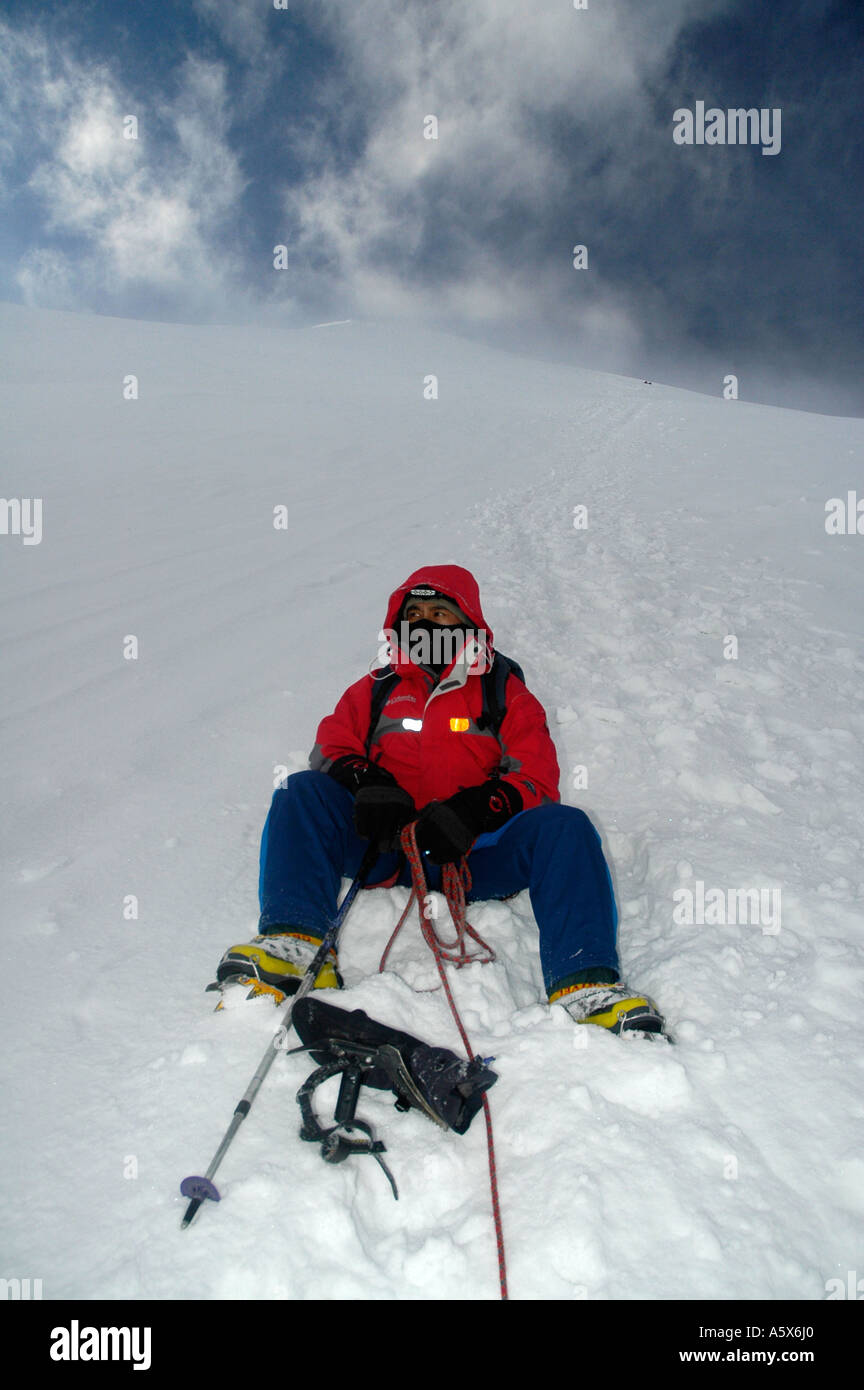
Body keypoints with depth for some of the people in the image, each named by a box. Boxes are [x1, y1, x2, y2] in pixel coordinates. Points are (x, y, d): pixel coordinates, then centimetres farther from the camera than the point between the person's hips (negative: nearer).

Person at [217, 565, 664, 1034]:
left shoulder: (505, 691, 16)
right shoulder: (374, 689, 23)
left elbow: (537, 779, 4)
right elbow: (331, 746, 9)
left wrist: (472, 809, -17)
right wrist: (368, 782, -16)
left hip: (470, 854, -1)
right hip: (385, 850, 2)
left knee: (564, 826, -26)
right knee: (302, 793, -20)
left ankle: (588, 989, -40)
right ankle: (294, 948, -35)